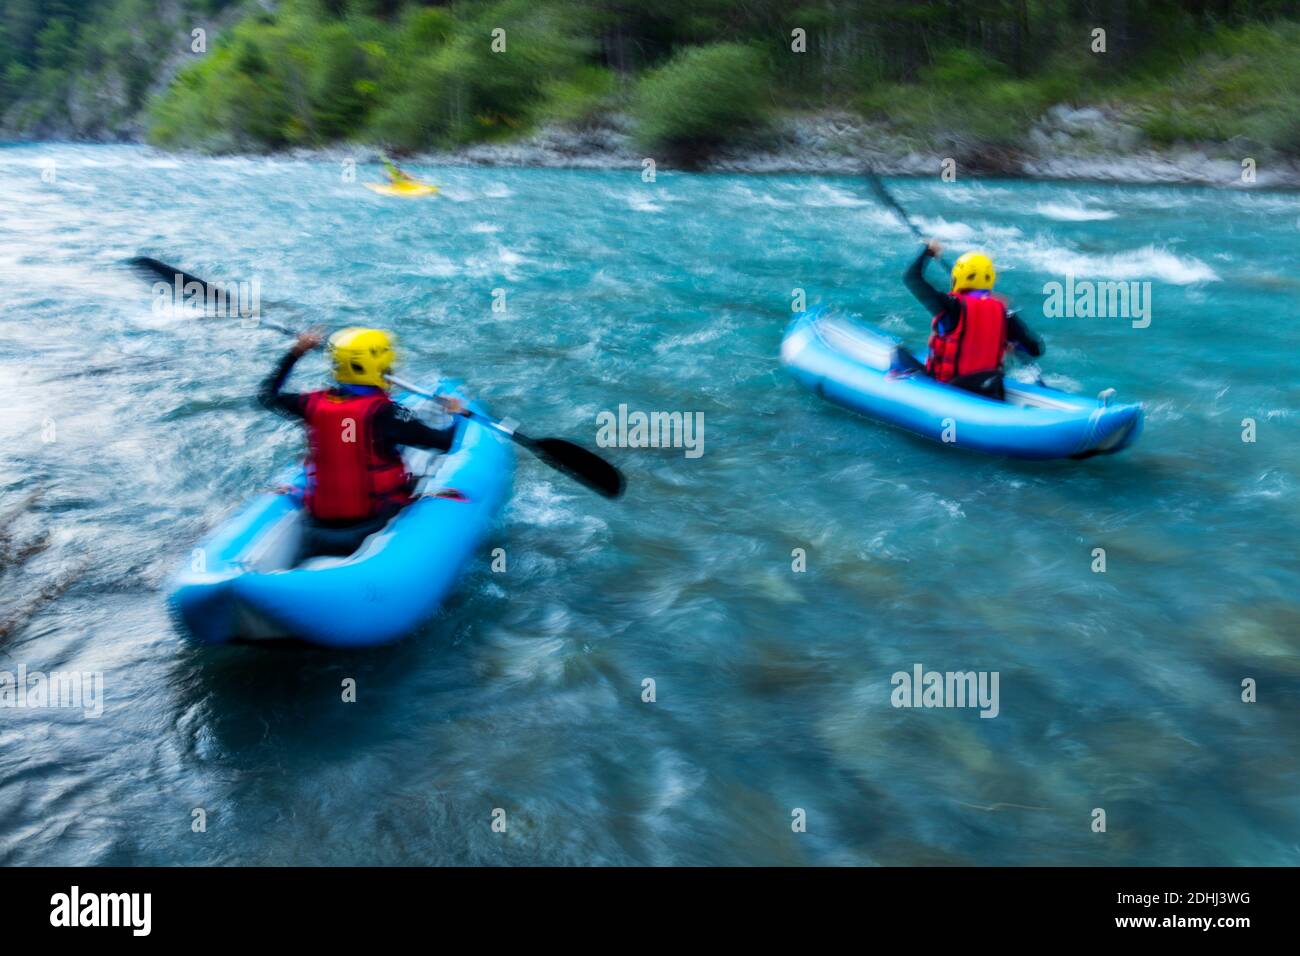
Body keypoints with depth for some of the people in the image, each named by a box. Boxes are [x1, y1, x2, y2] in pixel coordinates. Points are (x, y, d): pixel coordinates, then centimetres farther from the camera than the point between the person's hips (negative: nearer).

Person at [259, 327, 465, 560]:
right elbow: (445, 442, -14)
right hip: (374, 522, -7)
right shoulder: (383, 412, -17)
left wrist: (295, 353, 24)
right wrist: (459, 414, 7)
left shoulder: (314, 404, -2)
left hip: (321, 521, 7)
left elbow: (267, 395, 18)